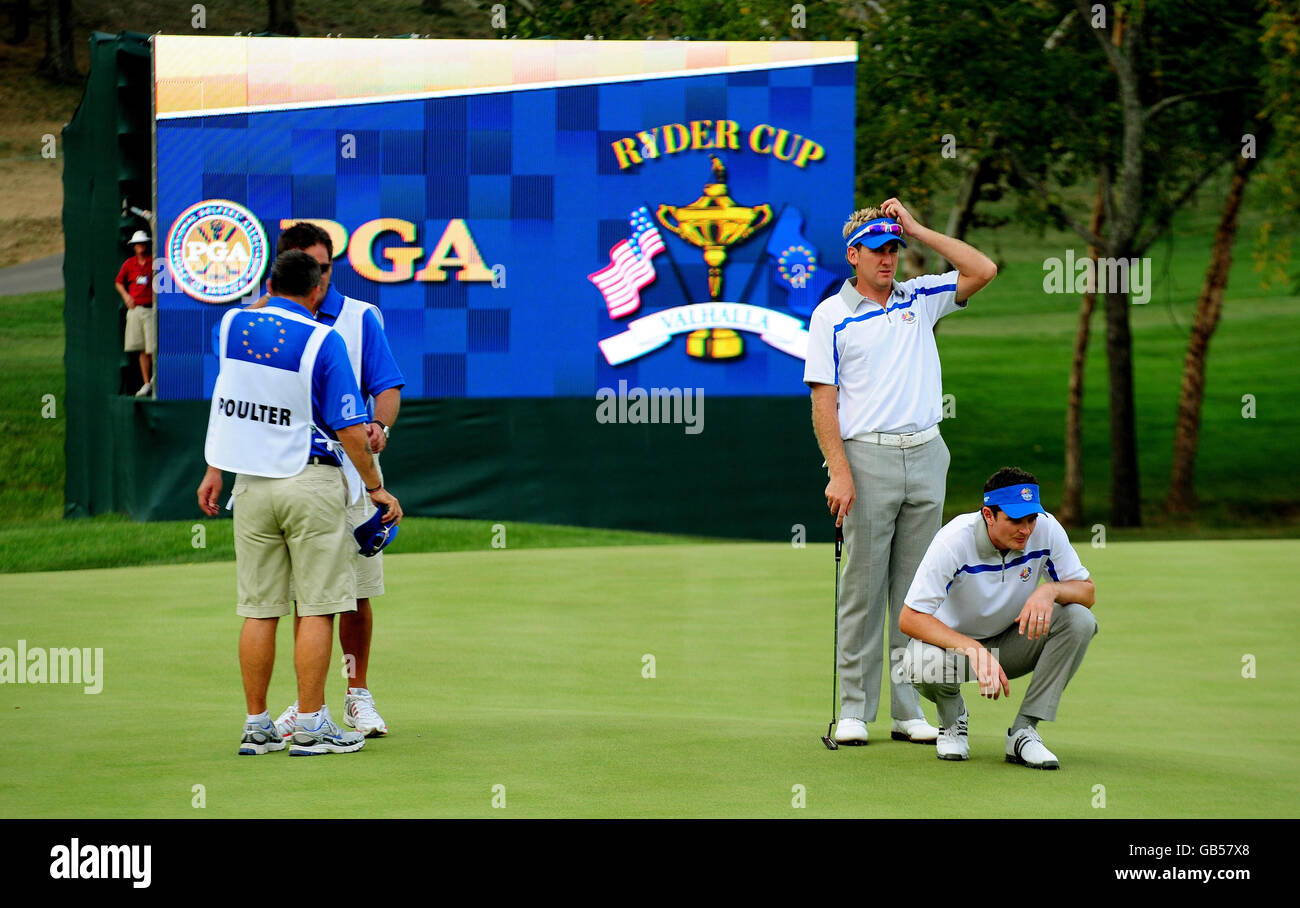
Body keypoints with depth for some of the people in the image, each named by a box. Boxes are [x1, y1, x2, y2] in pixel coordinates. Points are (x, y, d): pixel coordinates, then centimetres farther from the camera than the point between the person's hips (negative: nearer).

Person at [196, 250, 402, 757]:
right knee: (317, 606, 0)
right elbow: (349, 430, -10)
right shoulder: (323, 342, -10)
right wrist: (375, 487, 1)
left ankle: (256, 727, 10)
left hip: (250, 484, 4)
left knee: (259, 610, 7)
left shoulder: (233, 326, 5)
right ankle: (310, 727, -2)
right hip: (311, 484, -4)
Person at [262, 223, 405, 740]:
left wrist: (379, 425, -22)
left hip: (348, 472, -1)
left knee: (354, 594, 1)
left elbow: (387, 387, -1)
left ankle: (358, 696, 13)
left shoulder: (359, 318, 2)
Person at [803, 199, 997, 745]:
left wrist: (917, 230, 3)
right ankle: (853, 710, 2)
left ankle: (909, 710, 8)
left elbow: (983, 271, 4)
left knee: (916, 592, 5)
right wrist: (840, 473, -14)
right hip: (867, 458, -4)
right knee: (863, 588, -3)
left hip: (925, 455, 4)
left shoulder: (920, 299, 12)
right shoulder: (831, 315, 0)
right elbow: (823, 400, -4)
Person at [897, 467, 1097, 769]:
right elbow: (909, 619, -31)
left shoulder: (1045, 530, -18)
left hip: (1013, 640, 3)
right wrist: (974, 650, -44)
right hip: (954, 641, -3)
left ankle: (1023, 732, -17)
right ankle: (952, 719, 1)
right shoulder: (954, 541, -28)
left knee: (1079, 619, -24)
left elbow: (1088, 592, -11)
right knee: (923, 665, -38)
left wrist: (1050, 590, -36)